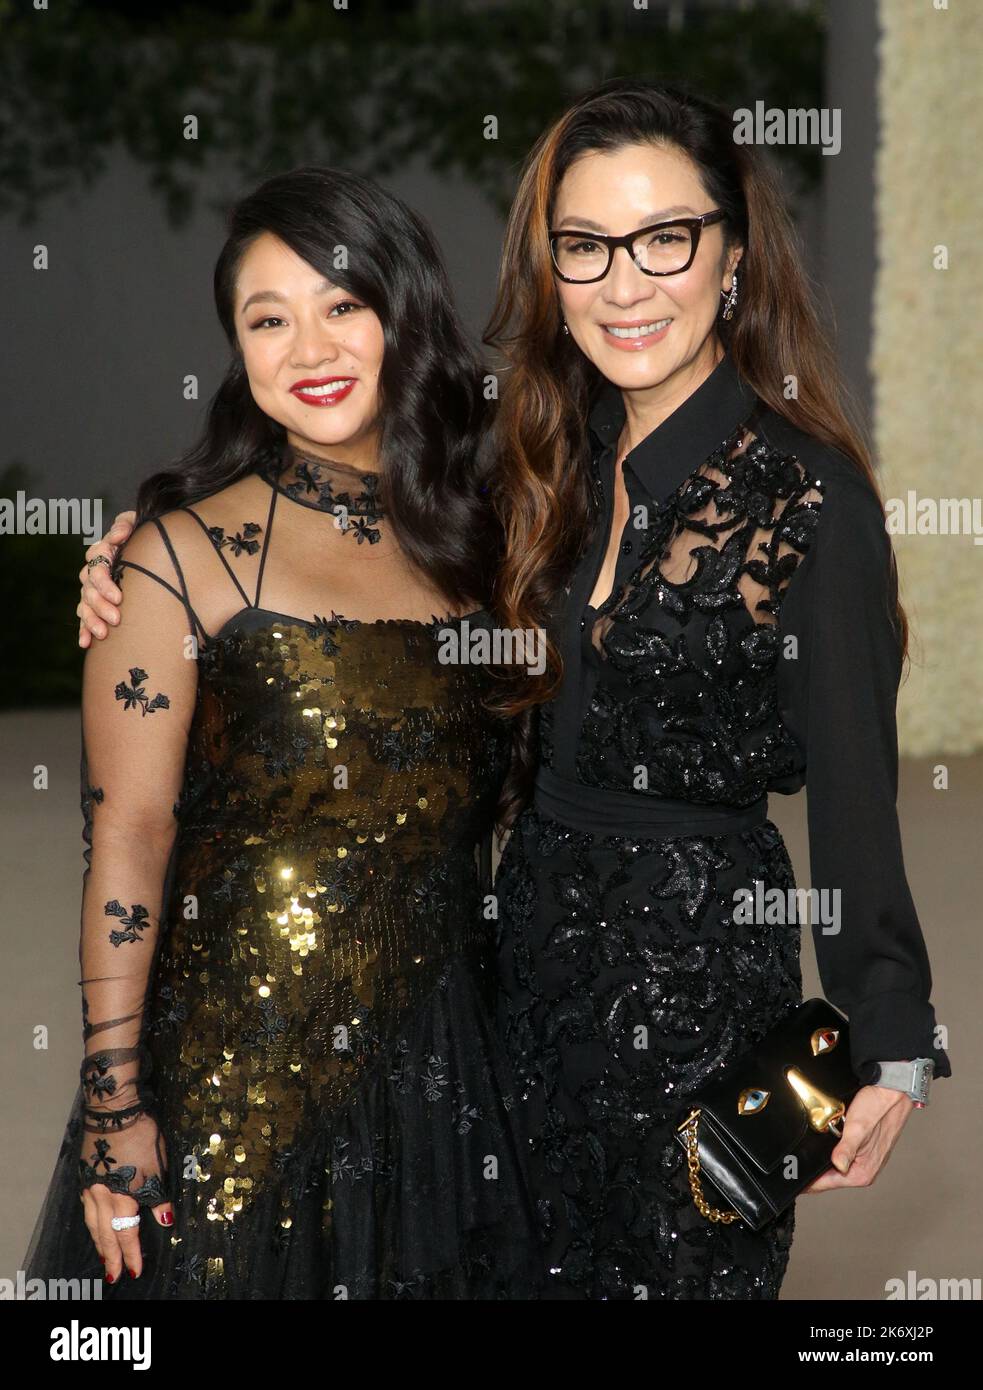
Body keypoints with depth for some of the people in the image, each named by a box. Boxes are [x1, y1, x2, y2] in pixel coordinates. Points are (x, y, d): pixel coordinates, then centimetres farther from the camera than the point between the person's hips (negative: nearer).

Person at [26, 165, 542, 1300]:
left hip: (446, 1067, 5)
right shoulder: (186, 554, -10)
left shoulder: (472, 543, 6)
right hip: (236, 1068, -5)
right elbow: (127, 835, -12)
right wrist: (114, 1103, -13)